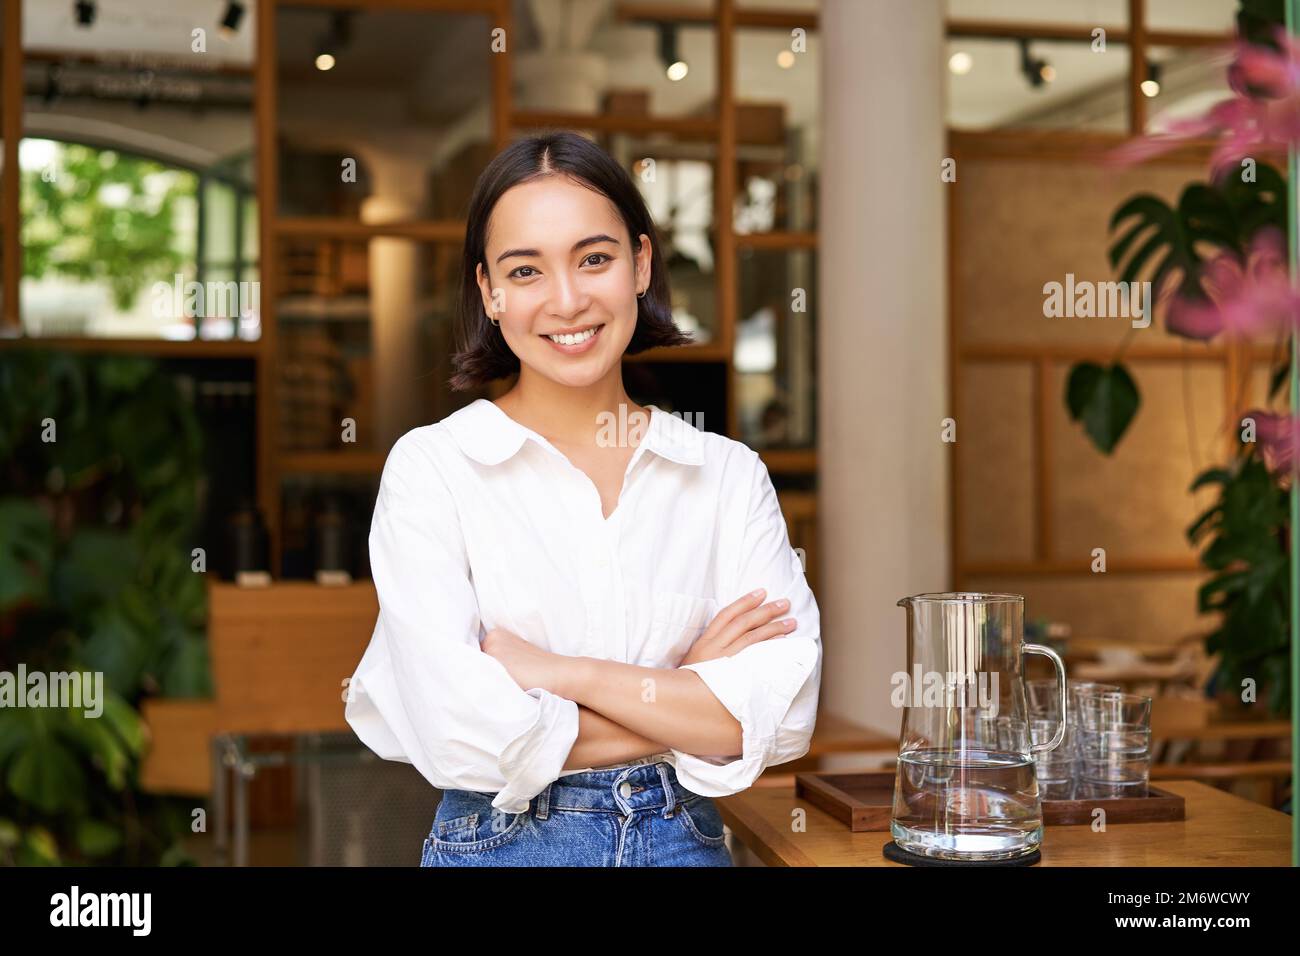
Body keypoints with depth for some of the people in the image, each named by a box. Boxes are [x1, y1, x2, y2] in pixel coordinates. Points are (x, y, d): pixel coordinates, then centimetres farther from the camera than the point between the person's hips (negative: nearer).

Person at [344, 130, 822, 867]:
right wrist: (692, 698, -12)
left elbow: (785, 714, -11)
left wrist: (559, 671, -17)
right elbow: (459, 738, -18)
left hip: (687, 839, 2)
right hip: (499, 842, -2)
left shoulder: (730, 474, -2)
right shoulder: (429, 468, -9)